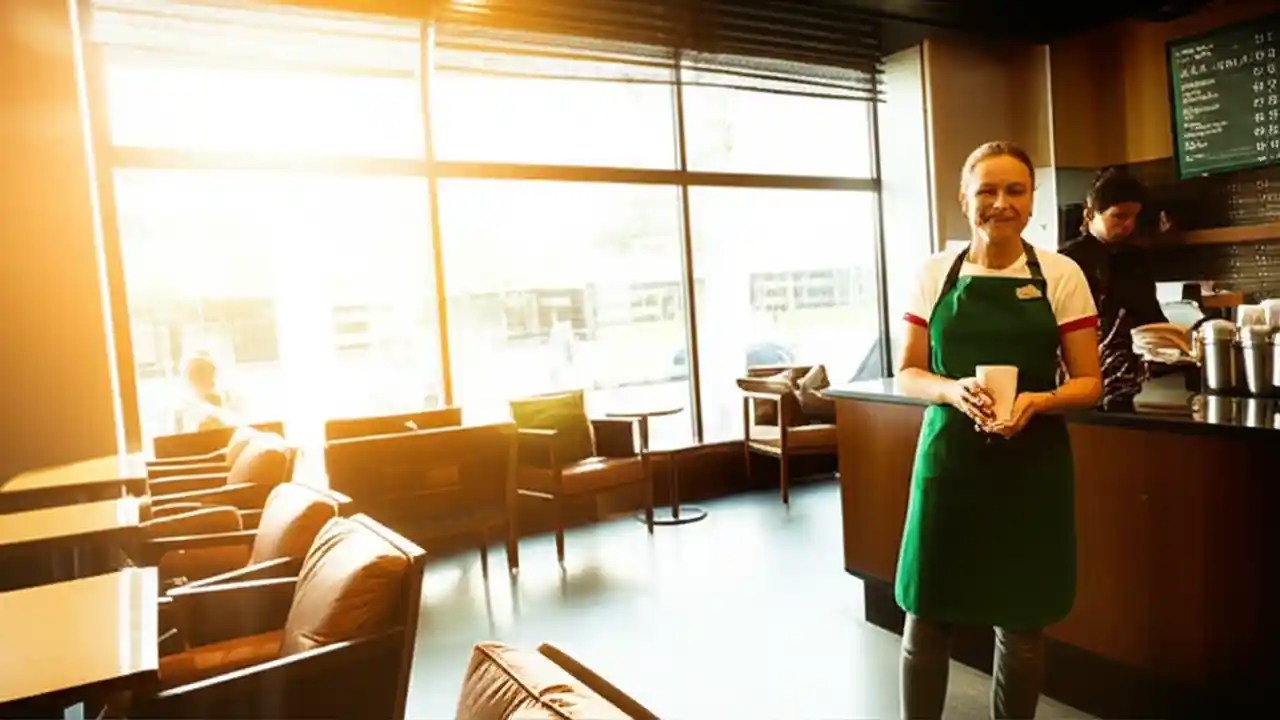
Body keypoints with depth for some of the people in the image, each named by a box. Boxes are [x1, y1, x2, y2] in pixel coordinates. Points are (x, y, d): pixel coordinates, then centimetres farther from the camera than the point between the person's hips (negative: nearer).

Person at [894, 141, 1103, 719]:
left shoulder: (1061, 275, 0)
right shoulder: (935, 273, 2)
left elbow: (1088, 382, 1)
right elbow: (906, 374, 4)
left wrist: (1038, 401, -19)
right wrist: (953, 390, -17)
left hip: (1031, 466, 0)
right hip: (949, 459, 1)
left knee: (1019, 625, 11)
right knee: (925, 618, 7)